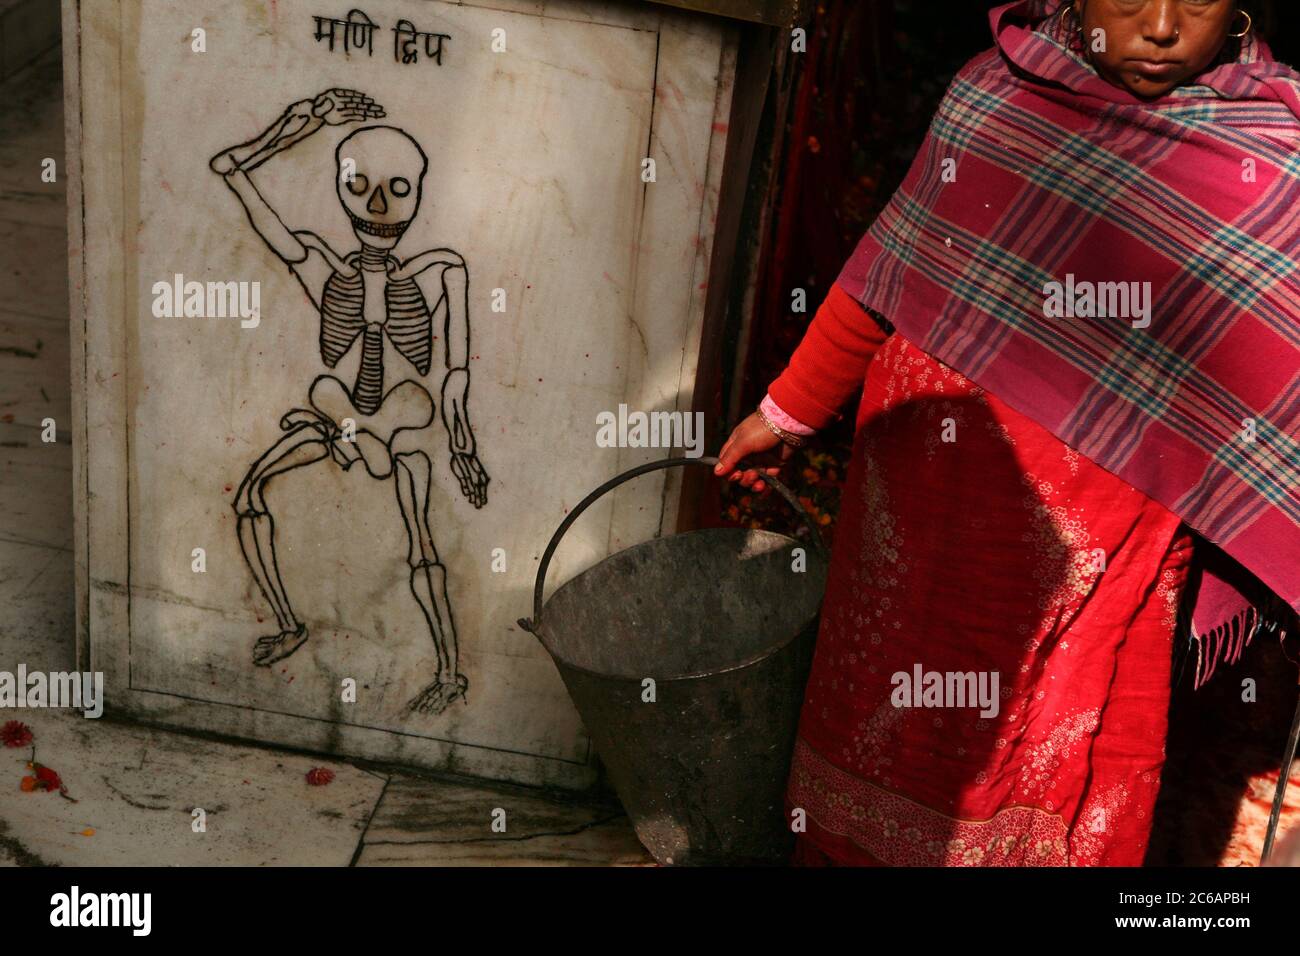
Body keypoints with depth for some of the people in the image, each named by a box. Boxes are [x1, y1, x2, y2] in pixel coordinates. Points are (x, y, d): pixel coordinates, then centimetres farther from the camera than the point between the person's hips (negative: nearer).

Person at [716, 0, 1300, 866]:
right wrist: (789, 413, 16)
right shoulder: (992, 89, 1)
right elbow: (890, 271, 10)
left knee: (1043, 802, 8)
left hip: (1086, 559, -3)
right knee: (883, 741, 17)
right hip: (915, 507, 3)